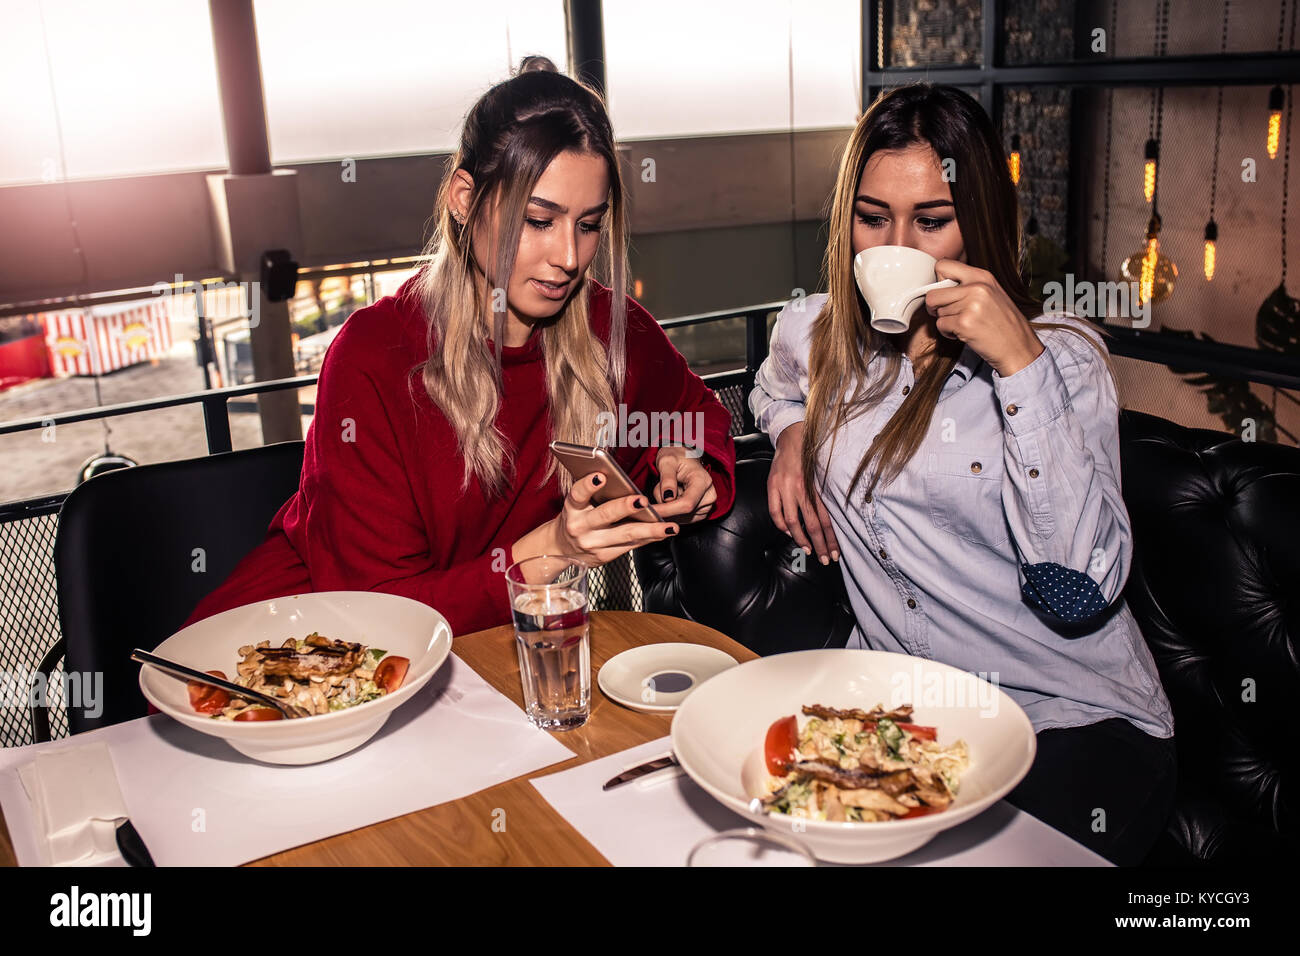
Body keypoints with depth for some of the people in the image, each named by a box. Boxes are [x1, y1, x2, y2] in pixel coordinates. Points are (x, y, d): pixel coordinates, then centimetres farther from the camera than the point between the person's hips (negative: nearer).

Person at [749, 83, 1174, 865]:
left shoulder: (1064, 354, -7)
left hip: (1070, 721, -3)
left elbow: (1081, 593, -19)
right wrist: (792, 430, 8)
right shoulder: (814, 333, 4)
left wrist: (1021, 363, -22)